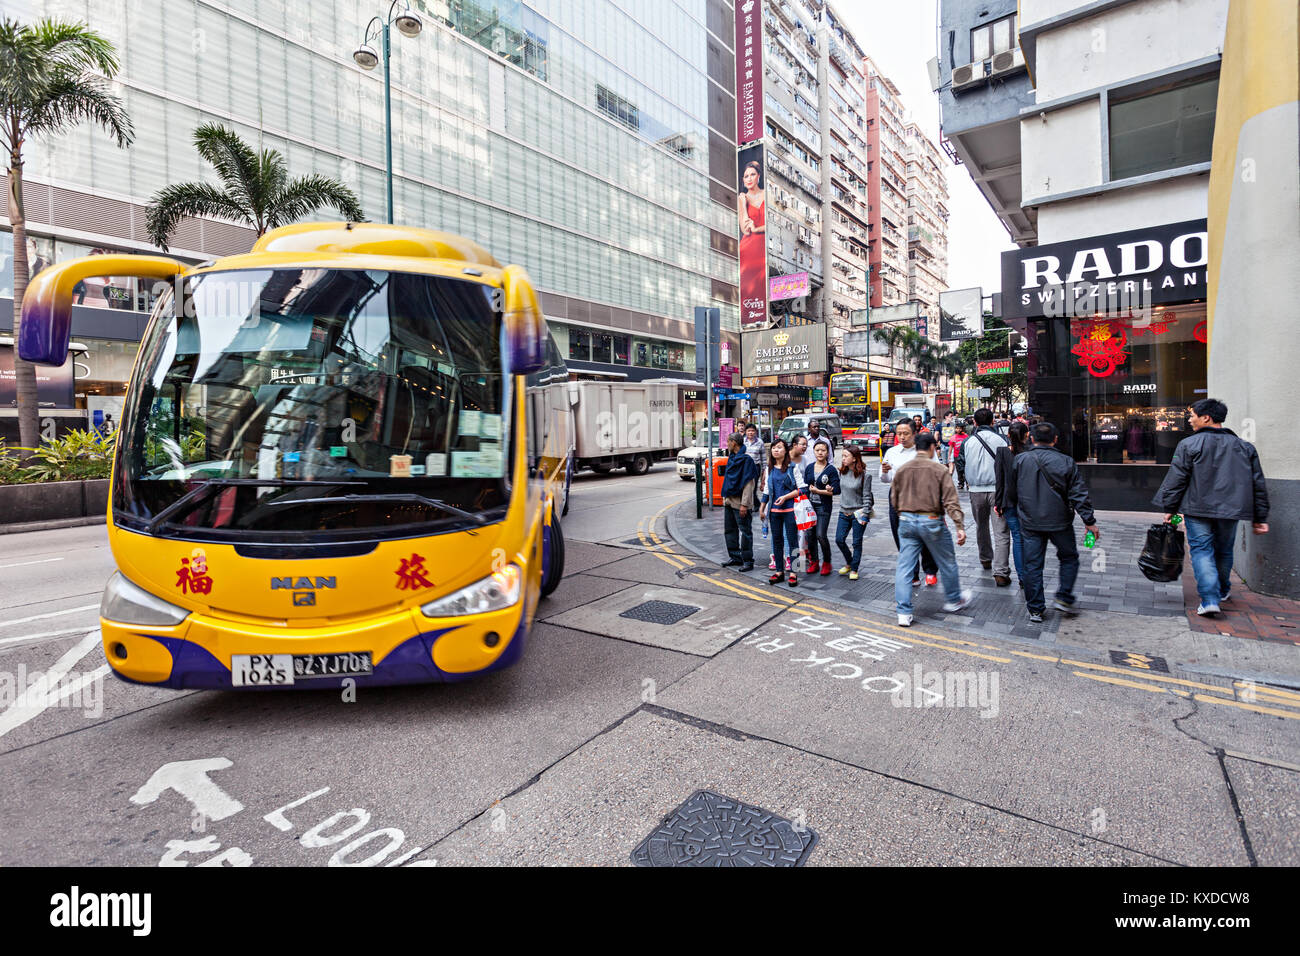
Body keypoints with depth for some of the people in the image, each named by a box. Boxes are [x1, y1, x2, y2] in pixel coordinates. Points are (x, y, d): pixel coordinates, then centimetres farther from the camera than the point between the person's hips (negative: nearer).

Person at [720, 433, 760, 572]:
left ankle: (747, 561, 4)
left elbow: (749, 483, -17)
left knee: (745, 531, -2)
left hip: (740, 502, -9)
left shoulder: (746, 459, -14)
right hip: (729, 501, 9)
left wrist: (744, 504, -21)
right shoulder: (732, 458, 13)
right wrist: (725, 496, 16)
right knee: (729, 530, 14)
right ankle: (735, 558, 25)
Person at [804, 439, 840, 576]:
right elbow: (805, 486, 8)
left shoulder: (831, 469, -5)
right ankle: (814, 562, 20)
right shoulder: (809, 467, 8)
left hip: (824, 506, -4)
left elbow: (836, 490, -10)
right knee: (810, 534, 5)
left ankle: (827, 563, 9)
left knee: (821, 535, -11)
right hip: (810, 505, 4)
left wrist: (817, 491, -12)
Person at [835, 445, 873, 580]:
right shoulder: (842, 472, 4)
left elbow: (866, 496, -10)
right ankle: (849, 563, 27)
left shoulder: (864, 475, -11)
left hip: (858, 513, -5)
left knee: (857, 542, 3)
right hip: (844, 512, 5)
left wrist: (865, 514, -12)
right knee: (839, 539, 4)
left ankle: (854, 569, 17)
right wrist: (842, 506, 10)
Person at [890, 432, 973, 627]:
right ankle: (954, 600, 37)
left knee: (904, 566, 4)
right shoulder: (939, 470, -7)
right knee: (947, 562, 18)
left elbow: (894, 500, 12)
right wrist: (960, 526, -11)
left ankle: (904, 613, 3)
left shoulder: (902, 470, 5)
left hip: (906, 521, 3)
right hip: (931, 521, -3)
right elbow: (951, 501, -11)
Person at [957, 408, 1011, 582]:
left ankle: (985, 560, 40)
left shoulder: (967, 441, 0)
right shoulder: (1001, 440, -5)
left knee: (981, 527, 22)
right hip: (998, 490, -2)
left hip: (976, 491, 3)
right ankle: (1001, 572, -9)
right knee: (1001, 532, -3)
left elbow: (960, 466, 5)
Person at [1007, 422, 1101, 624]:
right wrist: (1089, 521, 1)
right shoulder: (1066, 462, -7)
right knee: (1069, 558, 21)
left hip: (1030, 524, 1)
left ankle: (1035, 609, 11)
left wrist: (1013, 510, 24)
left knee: (1032, 565, 7)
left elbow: (1011, 492, 7)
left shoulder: (1019, 461, -3)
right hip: (1059, 522, -1)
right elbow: (1079, 494, -6)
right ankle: (1064, 599, 14)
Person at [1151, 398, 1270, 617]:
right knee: (1224, 551, 20)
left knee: (1201, 551, -2)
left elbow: (1176, 479, -9)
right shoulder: (1244, 447, 10)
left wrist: (1169, 508, -1)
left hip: (1198, 510, -5)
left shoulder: (1189, 444, -7)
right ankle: (1223, 591, 36)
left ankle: (1210, 599, -14)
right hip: (1230, 510, 5)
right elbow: (1258, 484, 11)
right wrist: (1260, 517, 15)